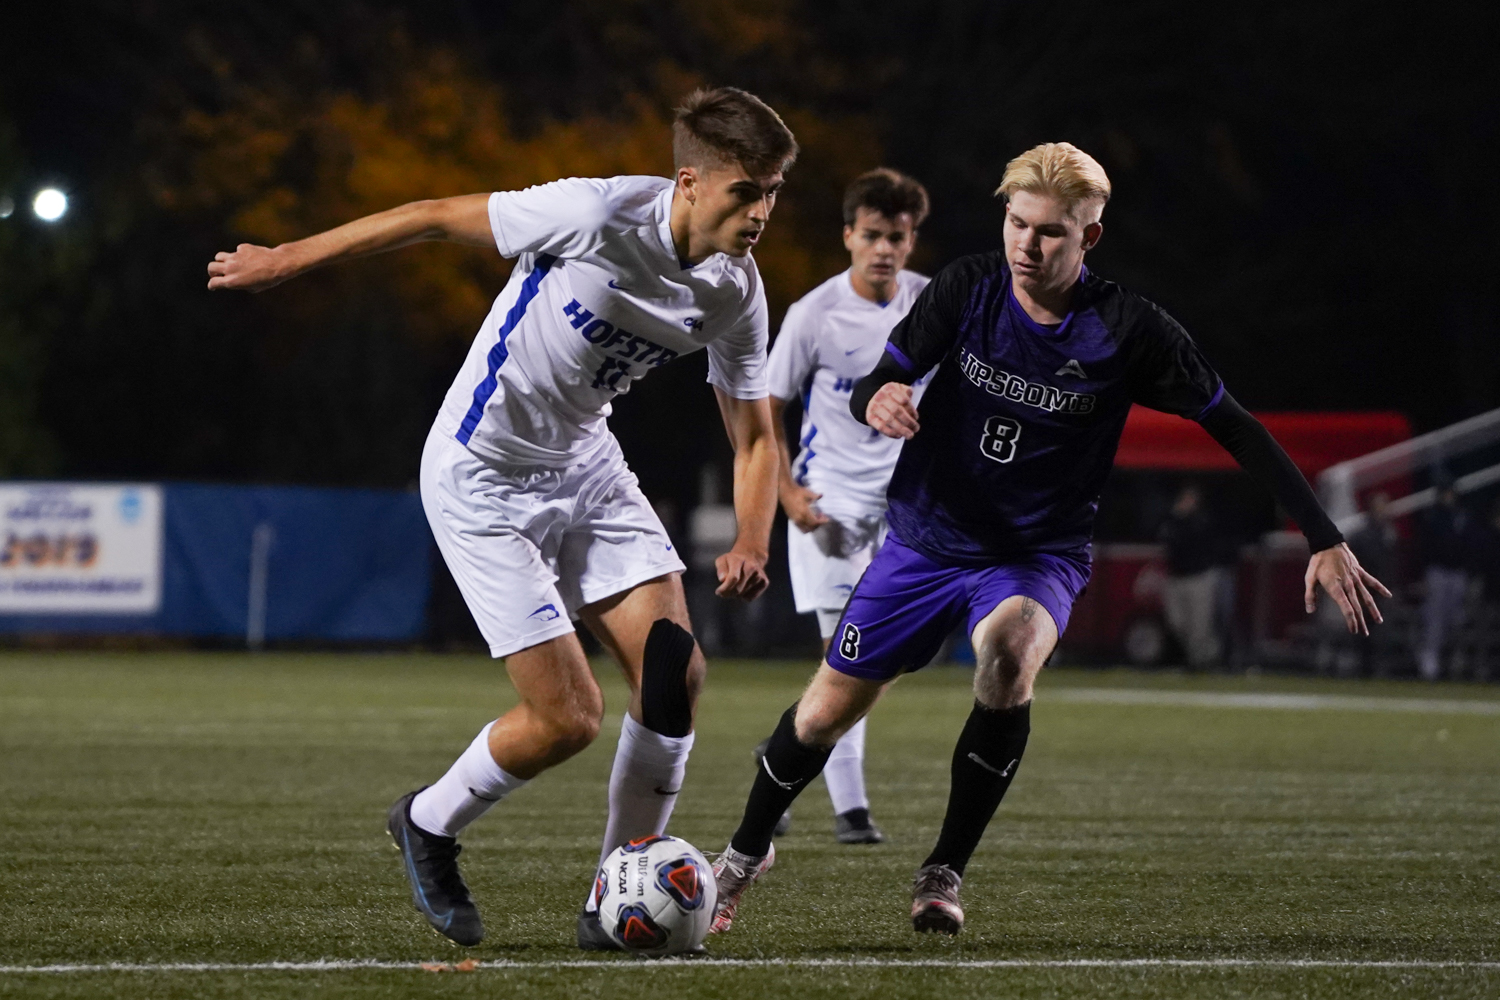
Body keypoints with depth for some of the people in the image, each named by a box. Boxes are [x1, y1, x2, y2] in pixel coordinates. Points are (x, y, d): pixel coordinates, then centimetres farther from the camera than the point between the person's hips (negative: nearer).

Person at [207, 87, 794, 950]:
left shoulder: (736, 292, -7)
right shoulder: (601, 215, -27)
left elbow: (754, 434, 4)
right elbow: (439, 217, -15)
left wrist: (752, 541, -16)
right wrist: (287, 259, -8)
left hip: (585, 466, 6)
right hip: (482, 479, -6)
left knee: (675, 672, -9)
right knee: (569, 719, -10)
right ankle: (430, 827, 19)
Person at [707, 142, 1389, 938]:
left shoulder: (1127, 331, -16)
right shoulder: (967, 288, -12)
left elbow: (1235, 429, -9)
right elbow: (873, 383, -8)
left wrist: (1325, 543, -13)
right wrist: (875, 400, -35)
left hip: (1038, 556, -2)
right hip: (925, 537, 2)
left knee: (1009, 660, -35)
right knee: (827, 713, 6)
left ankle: (944, 873, -18)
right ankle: (746, 851, 37)